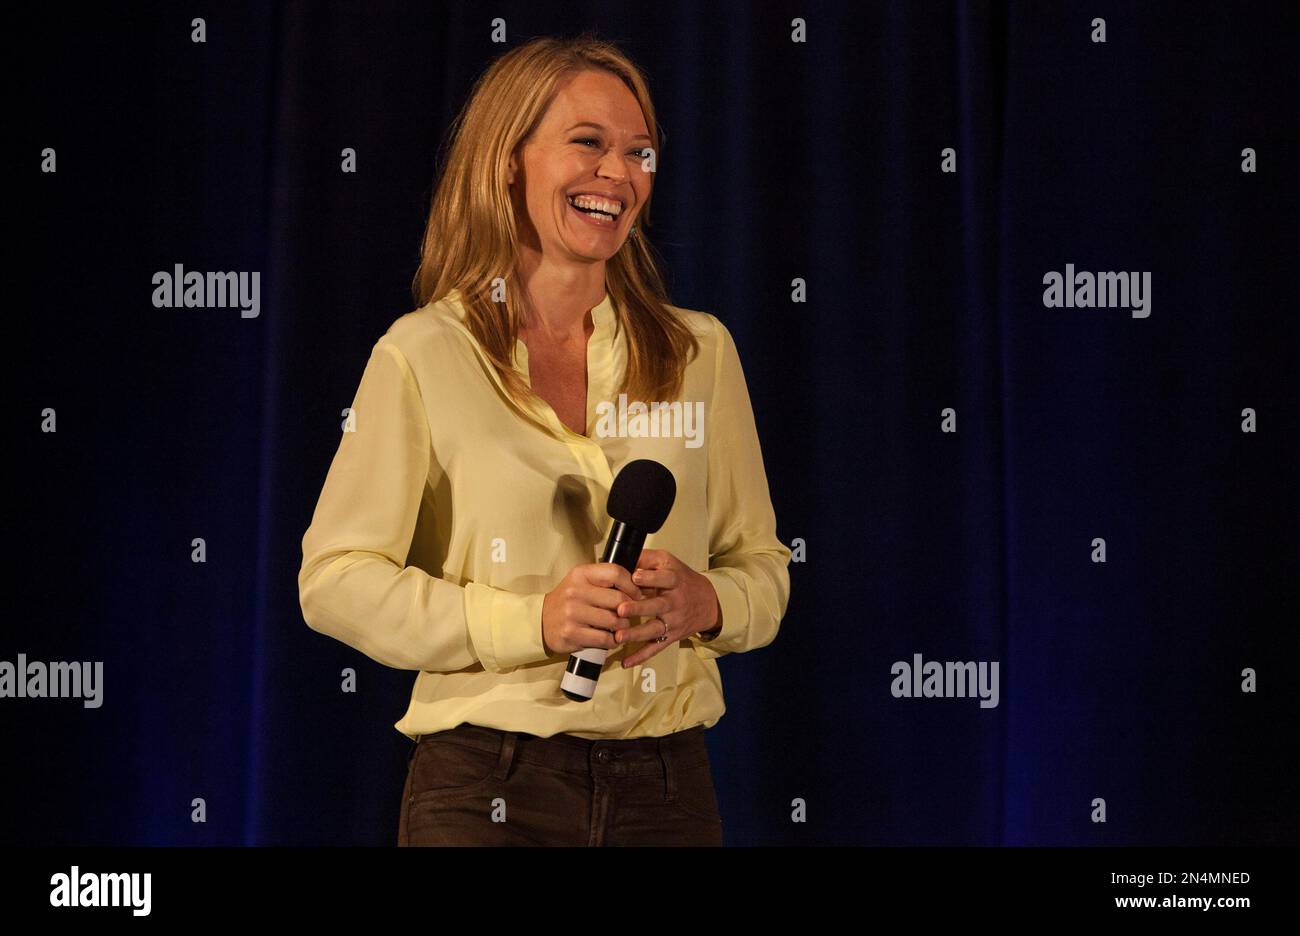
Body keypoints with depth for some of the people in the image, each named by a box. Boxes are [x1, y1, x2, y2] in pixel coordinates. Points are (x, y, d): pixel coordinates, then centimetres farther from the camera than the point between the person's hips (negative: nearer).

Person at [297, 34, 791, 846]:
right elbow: (335, 580, -6)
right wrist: (532, 621, -17)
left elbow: (762, 567, 11)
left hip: (665, 785, 3)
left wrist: (703, 603, -12)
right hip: (486, 787, -3)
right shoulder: (422, 354, -3)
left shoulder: (701, 351, 6)